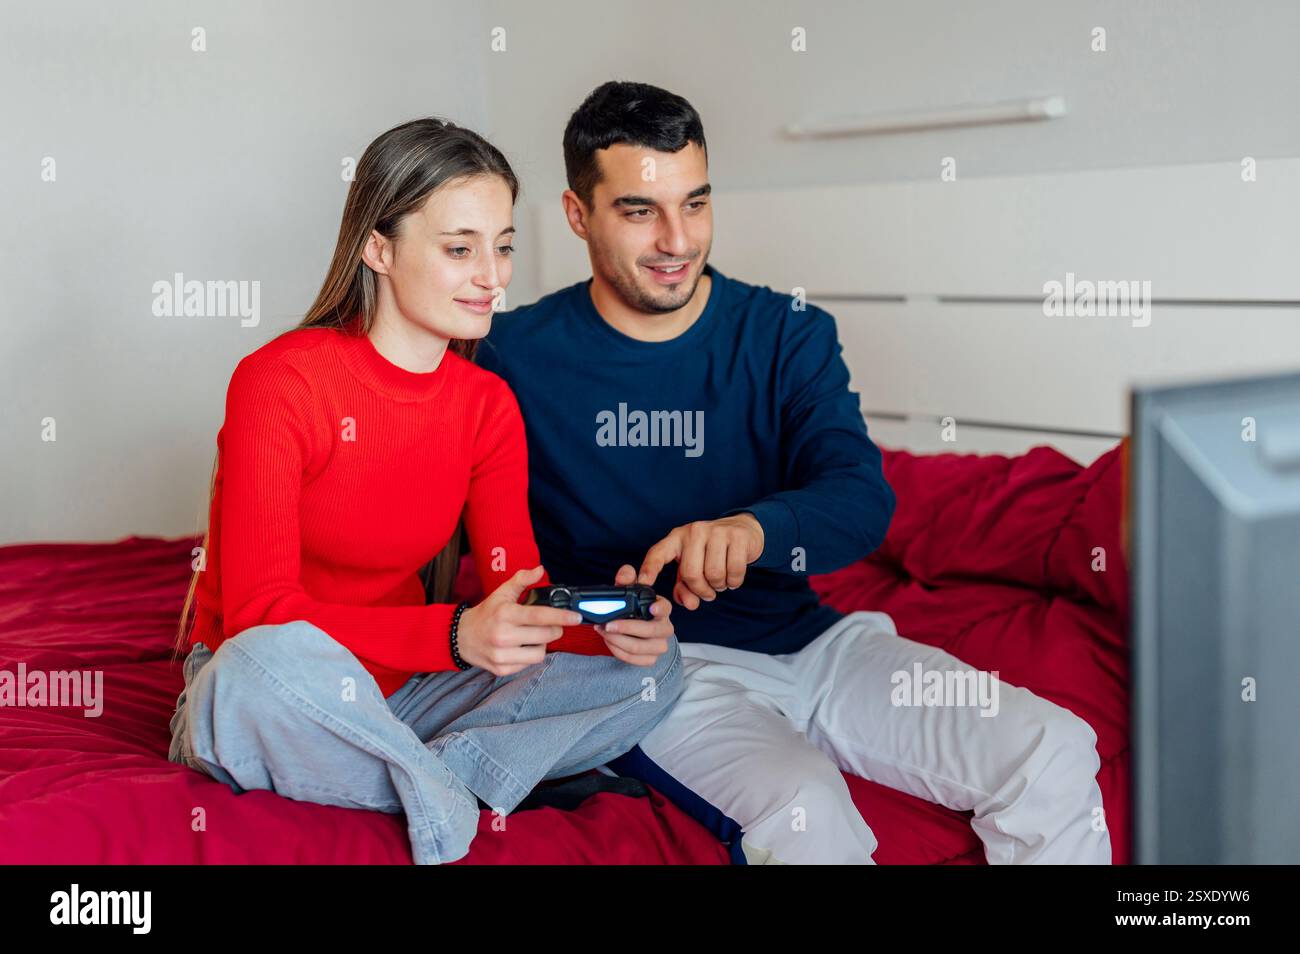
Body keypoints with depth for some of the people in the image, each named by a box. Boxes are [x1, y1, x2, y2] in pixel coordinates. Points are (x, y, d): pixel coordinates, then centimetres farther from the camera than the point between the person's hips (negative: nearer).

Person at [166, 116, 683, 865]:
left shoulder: (488, 404, 0)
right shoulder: (280, 382, -18)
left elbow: (520, 593, -3)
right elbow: (260, 612, -24)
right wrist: (454, 635, -36)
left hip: (394, 692, 6)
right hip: (251, 686, -5)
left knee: (653, 665, -8)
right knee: (278, 664, -42)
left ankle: (428, 778, -23)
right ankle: (448, 794, -17)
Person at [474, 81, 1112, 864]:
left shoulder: (785, 335, 6)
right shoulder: (520, 353, 0)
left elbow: (863, 496, -7)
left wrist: (753, 529, -30)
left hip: (806, 643, 4)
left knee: (1057, 754, -13)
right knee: (802, 807, -35)